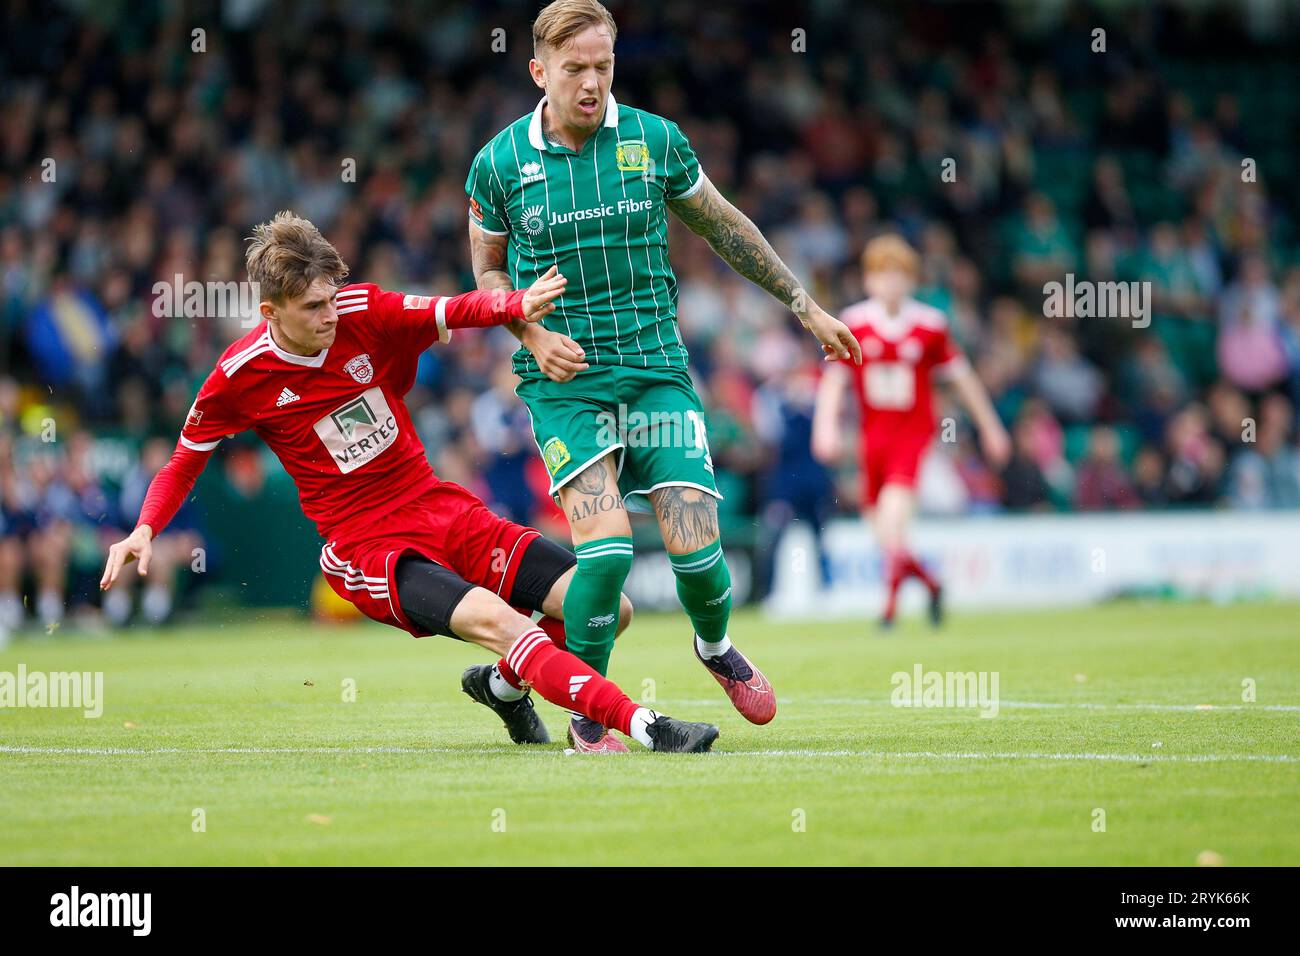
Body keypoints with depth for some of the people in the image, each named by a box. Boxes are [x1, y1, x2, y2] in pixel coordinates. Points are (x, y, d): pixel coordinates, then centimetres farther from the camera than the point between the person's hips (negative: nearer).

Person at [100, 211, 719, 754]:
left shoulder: (365, 314, -5)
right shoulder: (239, 378, -9)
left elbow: (455, 312, 4)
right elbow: (184, 463, 5)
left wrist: (521, 304, -17)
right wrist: (144, 532, -10)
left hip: (443, 510, 5)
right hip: (366, 548, -5)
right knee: (498, 621, -33)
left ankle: (501, 684, 24)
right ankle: (645, 727, -41)